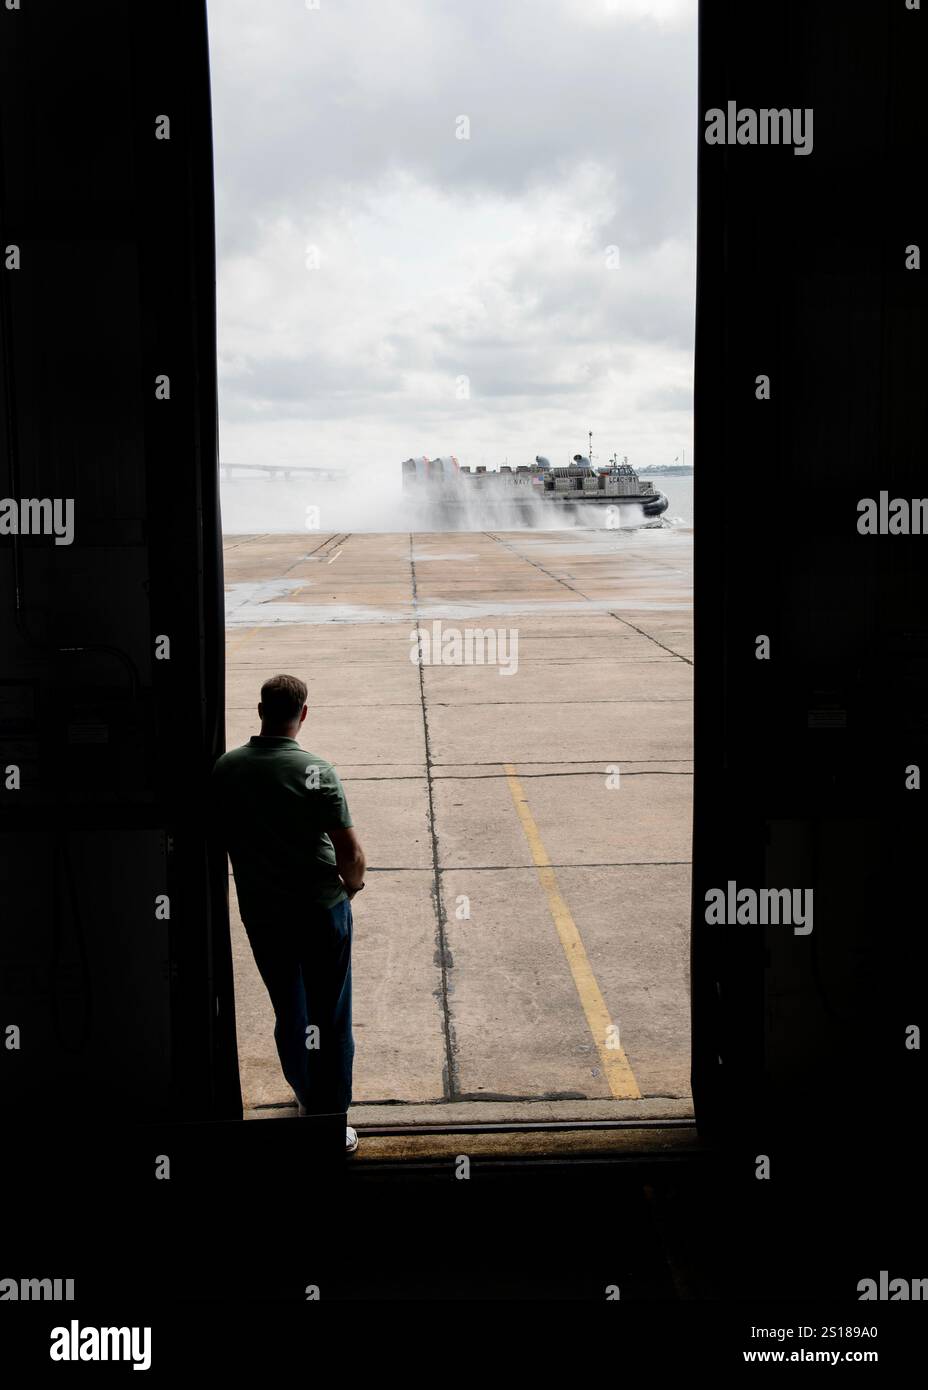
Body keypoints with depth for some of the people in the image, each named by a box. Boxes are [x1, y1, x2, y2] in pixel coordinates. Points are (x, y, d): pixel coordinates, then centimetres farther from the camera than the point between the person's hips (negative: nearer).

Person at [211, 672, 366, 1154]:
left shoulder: (225, 769, -7)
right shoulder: (316, 771, -18)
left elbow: (218, 838, 4)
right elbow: (351, 853, -18)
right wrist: (351, 884, 3)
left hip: (260, 912, 4)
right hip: (322, 910, -4)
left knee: (288, 1012, 22)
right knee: (330, 1019, 9)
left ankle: (306, 1096, 41)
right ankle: (329, 1122, 16)